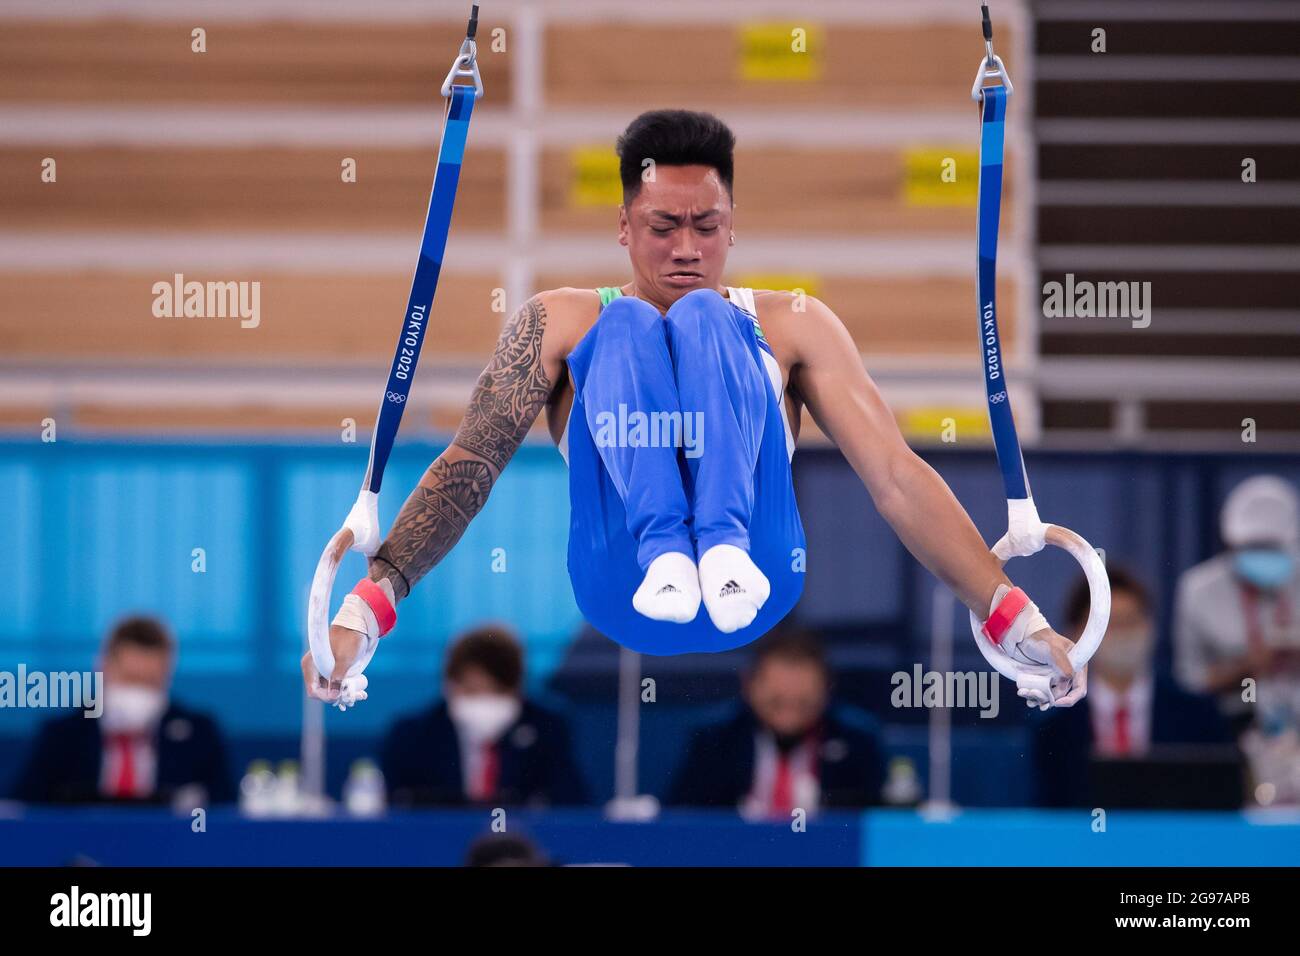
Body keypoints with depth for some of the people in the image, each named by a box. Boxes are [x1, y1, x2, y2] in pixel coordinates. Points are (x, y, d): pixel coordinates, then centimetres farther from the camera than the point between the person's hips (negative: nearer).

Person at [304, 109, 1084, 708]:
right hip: (621, 595, 0)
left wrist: (1016, 619, 0)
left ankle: (724, 545, -39)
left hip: (756, 592, 0)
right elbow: (470, 465, 10)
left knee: (701, 317, -15)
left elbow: (897, 476, 13)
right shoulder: (561, 323, 22)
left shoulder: (795, 326, 23)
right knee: (629, 325, -16)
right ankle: (664, 552, -39)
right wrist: (367, 608, -6)